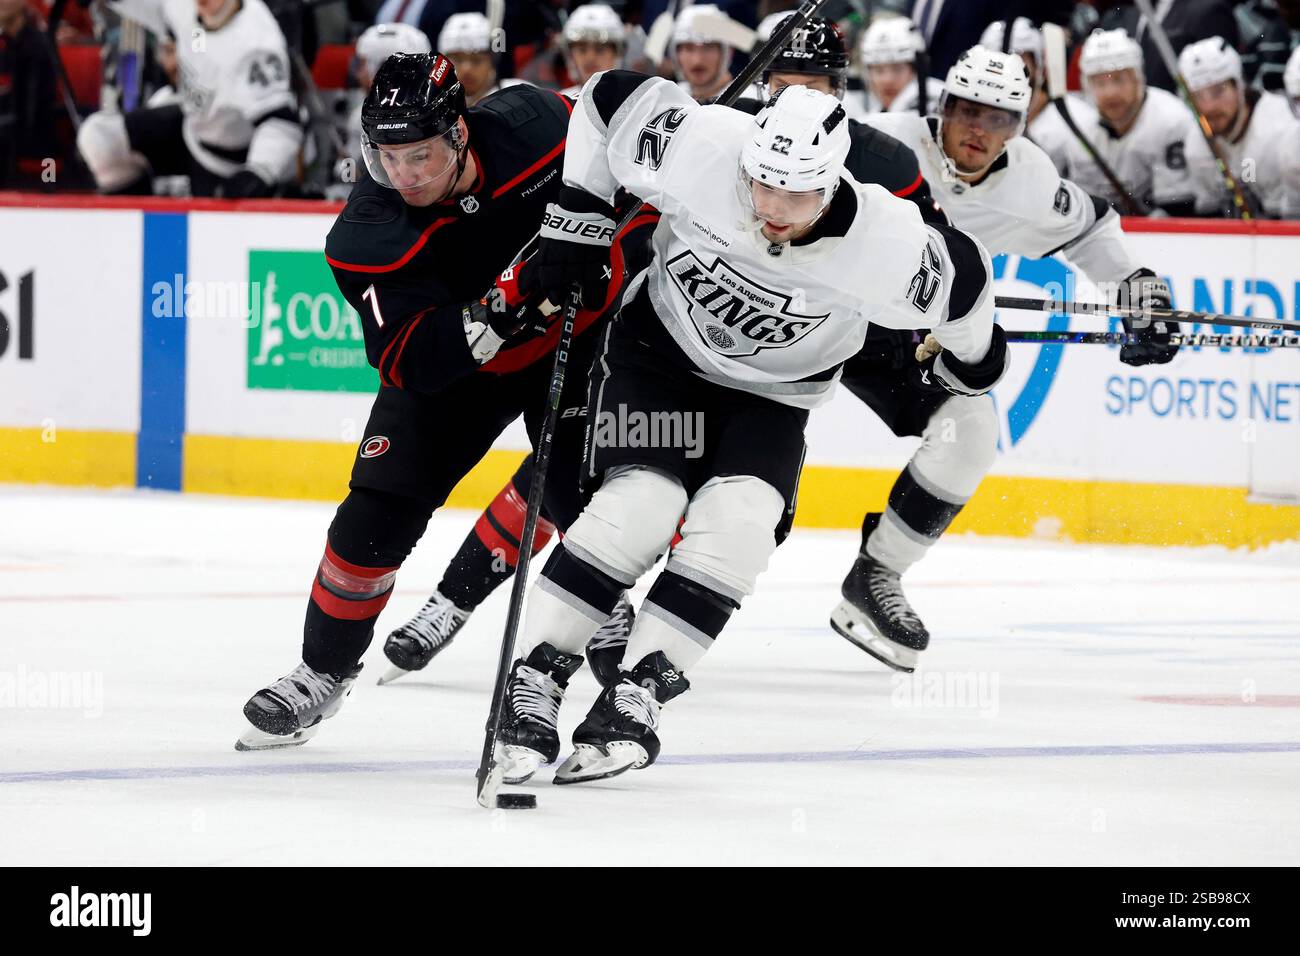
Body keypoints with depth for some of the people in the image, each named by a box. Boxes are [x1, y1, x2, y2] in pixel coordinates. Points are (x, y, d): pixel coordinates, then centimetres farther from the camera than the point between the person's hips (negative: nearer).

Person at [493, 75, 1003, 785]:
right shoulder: (699, 149, -32)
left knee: (738, 521, -21)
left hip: (771, 392, 1)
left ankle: (636, 693, -16)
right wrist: (575, 214, -12)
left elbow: (959, 279, -10)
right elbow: (610, 97, -15)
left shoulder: (888, 247, -32)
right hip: (658, 346, -1)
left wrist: (970, 353, 9)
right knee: (640, 504, -20)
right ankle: (532, 680, -15)